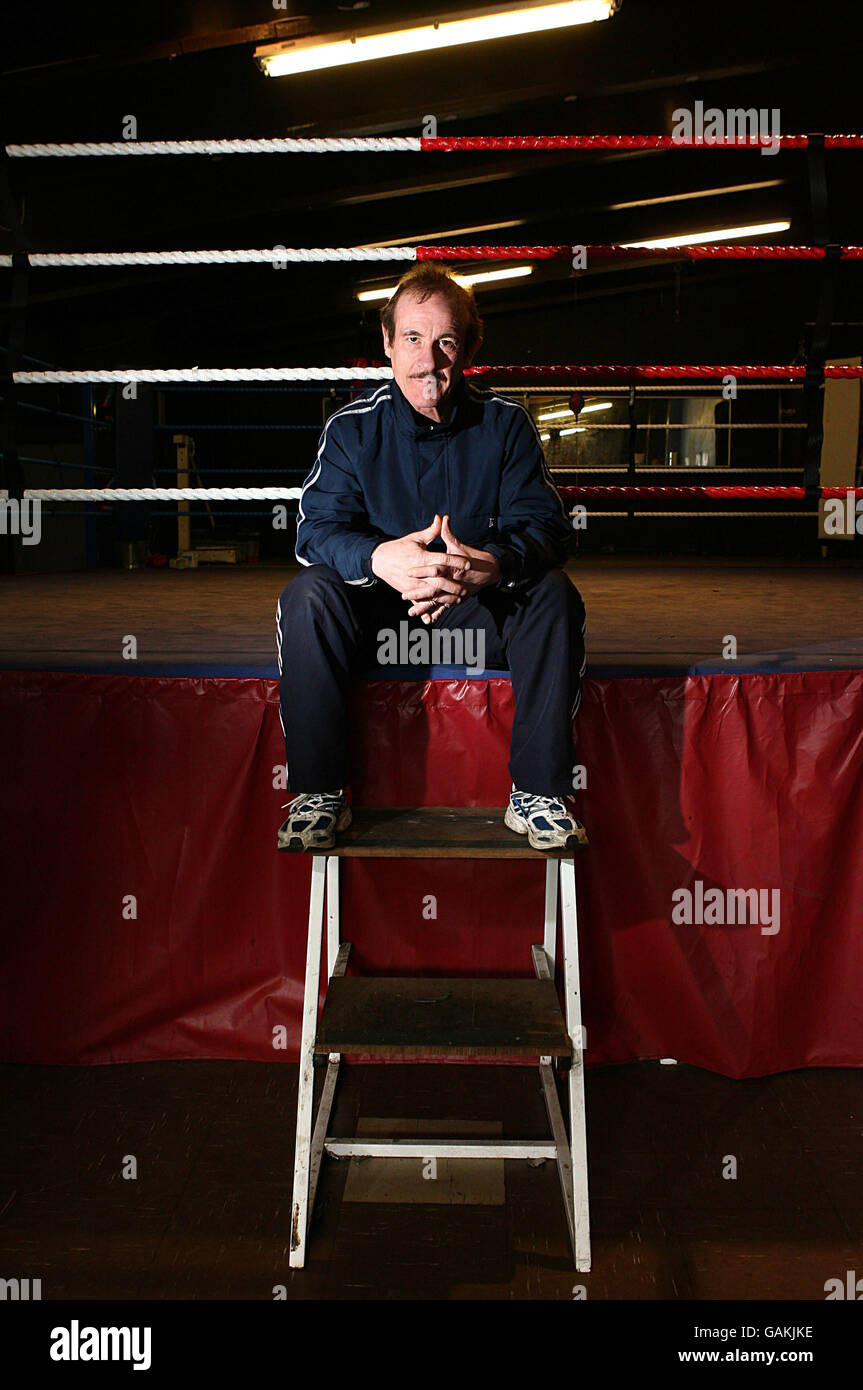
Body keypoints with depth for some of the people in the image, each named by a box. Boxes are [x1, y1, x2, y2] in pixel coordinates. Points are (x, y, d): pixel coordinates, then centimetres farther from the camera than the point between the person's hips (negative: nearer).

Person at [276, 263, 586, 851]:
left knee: (554, 595, -27)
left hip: (480, 605, 0)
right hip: (376, 605, 0)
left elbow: (546, 525, -14)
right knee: (307, 597, -28)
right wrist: (380, 559, -39)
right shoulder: (352, 427, -6)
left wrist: (490, 565, -39)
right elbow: (318, 528, -14)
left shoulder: (505, 422, -5)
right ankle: (319, 792, -17)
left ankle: (538, 792, -18)